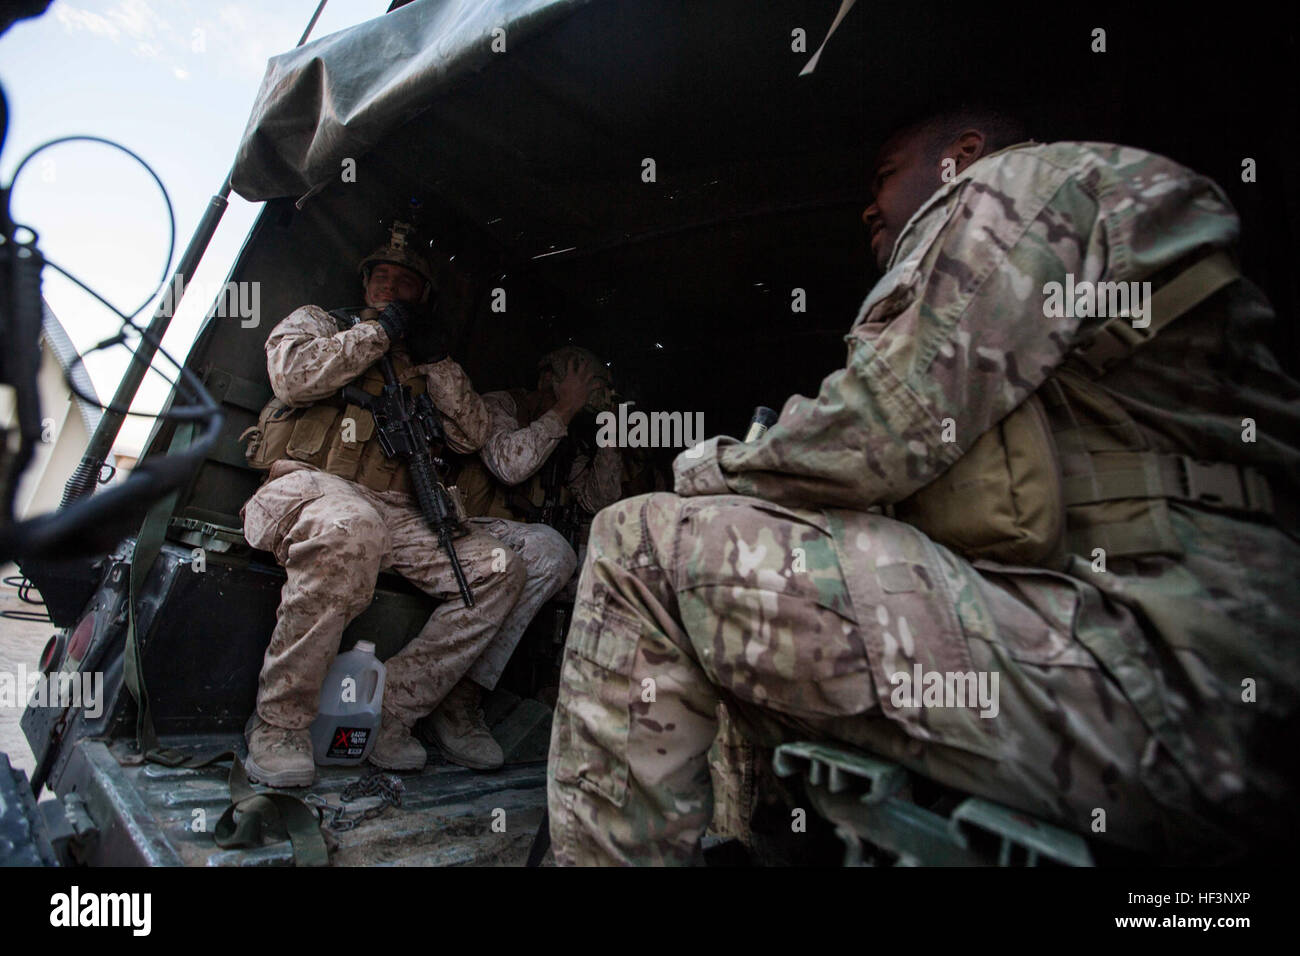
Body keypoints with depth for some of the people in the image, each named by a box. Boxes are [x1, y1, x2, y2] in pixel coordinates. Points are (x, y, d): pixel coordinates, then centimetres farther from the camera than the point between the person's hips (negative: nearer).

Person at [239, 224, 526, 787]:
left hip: (392, 513, 5)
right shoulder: (316, 320, 20)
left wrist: (435, 355, 8)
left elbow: (471, 435, 15)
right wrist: (379, 329, 3)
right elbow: (292, 375, -4)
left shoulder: (420, 365, 28)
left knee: (499, 570, -18)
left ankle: (392, 714, -16)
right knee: (349, 525, -42)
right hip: (305, 486, -4)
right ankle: (279, 723, -28)